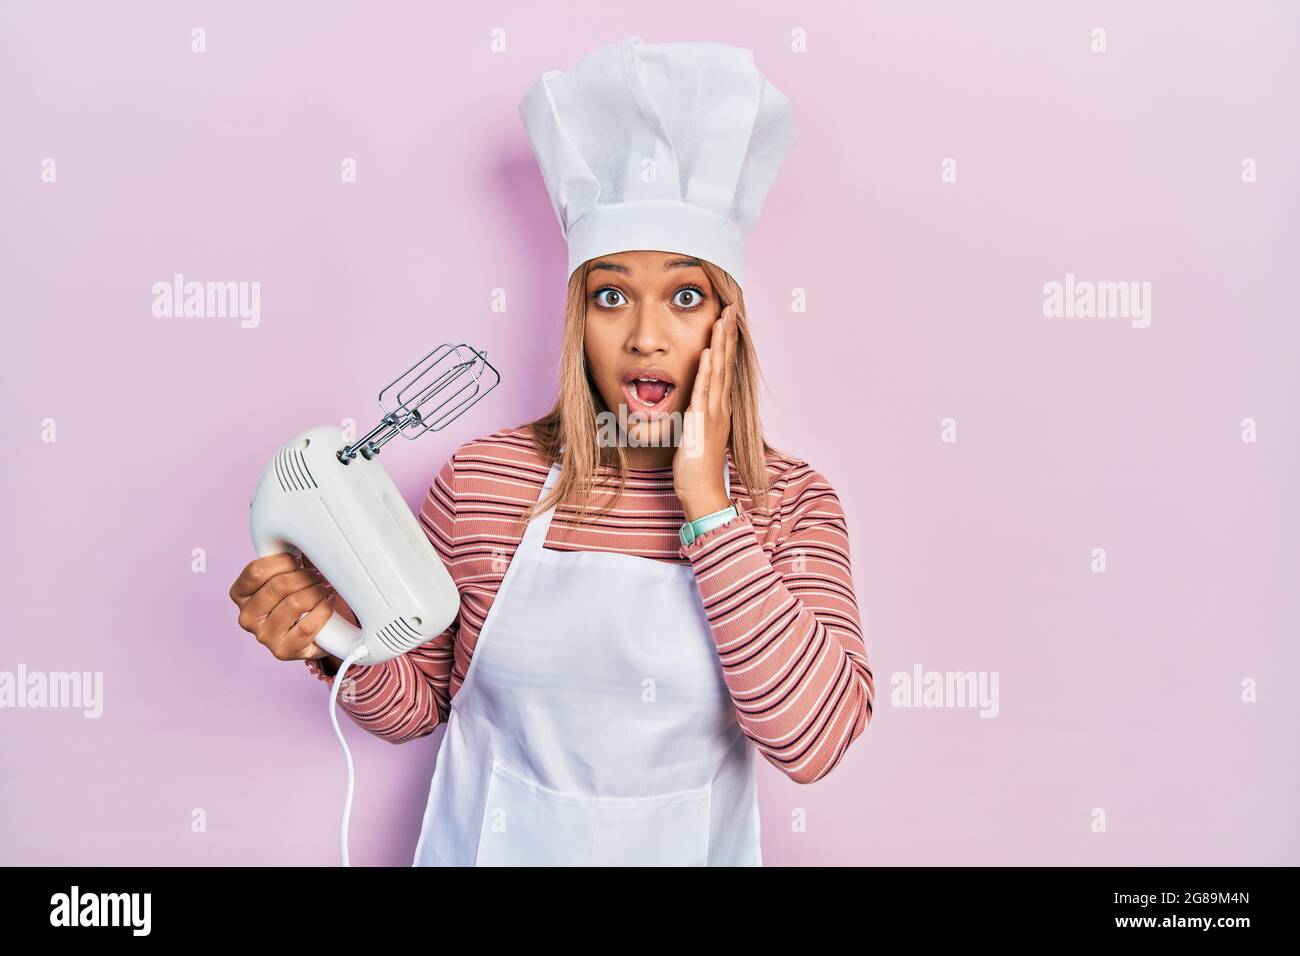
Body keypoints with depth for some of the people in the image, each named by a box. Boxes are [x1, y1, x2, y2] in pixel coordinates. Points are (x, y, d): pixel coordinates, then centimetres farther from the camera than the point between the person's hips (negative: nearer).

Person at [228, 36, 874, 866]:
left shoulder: (791, 502, -12)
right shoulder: (481, 481, -12)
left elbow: (814, 740, -24)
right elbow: (415, 706, -1)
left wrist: (707, 507, -25)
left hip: (689, 848, 0)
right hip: (493, 843, 0)